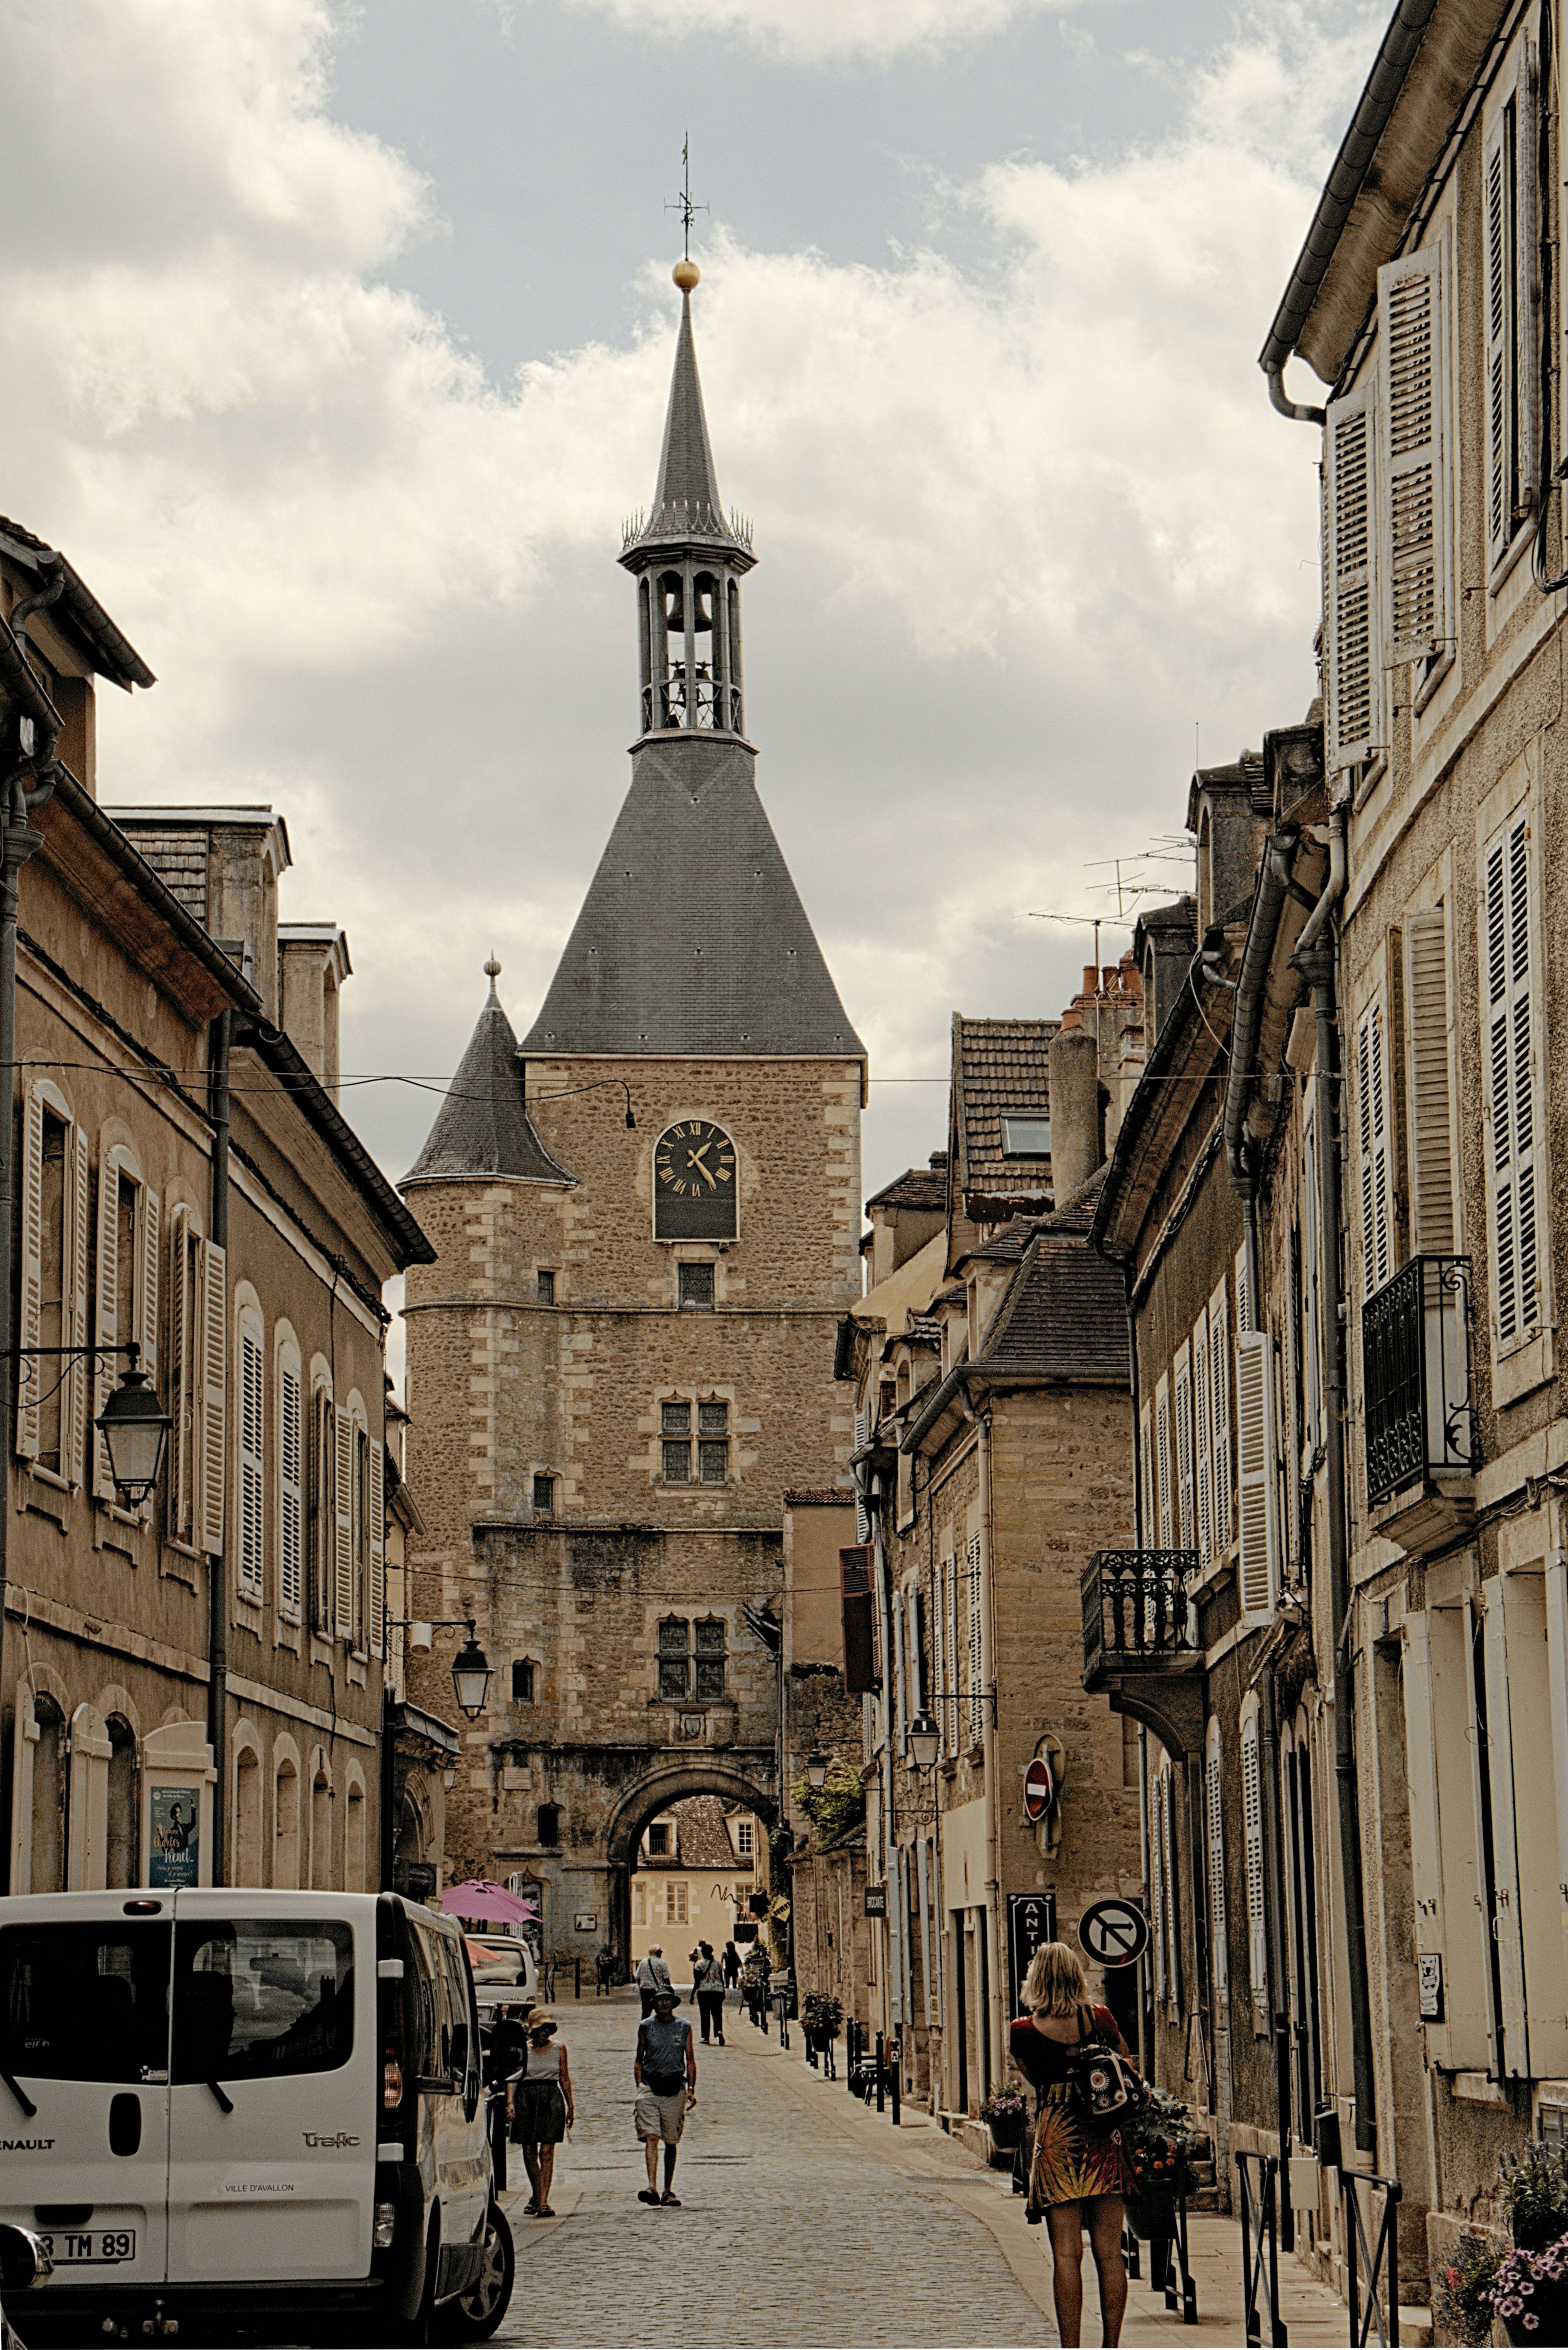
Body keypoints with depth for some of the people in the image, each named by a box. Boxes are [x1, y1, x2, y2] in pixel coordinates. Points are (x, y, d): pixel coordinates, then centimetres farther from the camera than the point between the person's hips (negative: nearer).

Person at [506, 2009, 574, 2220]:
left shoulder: (558, 2048, 9)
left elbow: (565, 2079, 14)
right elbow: (513, 2077, -1)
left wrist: (570, 2107, 13)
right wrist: (510, 2103, -14)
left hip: (552, 2100, 0)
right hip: (526, 2100, 0)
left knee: (547, 2153, -9)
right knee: (529, 2153, 7)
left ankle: (543, 2201, -11)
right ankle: (536, 2195, 29)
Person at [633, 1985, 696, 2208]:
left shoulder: (684, 2028, 7)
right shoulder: (646, 2026, 7)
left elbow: (690, 2060, 11)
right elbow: (639, 2059, 13)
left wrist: (691, 2089, 2)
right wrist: (639, 2087, 2)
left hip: (675, 2088, 1)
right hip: (650, 2088, -1)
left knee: (672, 2142, 6)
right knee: (651, 2137, -14)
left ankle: (668, 2191, 17)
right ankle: (652, 2188, -25)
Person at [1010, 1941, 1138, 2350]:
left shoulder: (1023, 2032, -3)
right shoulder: (1101, 2020, 1)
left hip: (1056, 2136, -2)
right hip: (1105, 2136, 2)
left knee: (1066, 2252, -2)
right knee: (1109, 2252, 5)